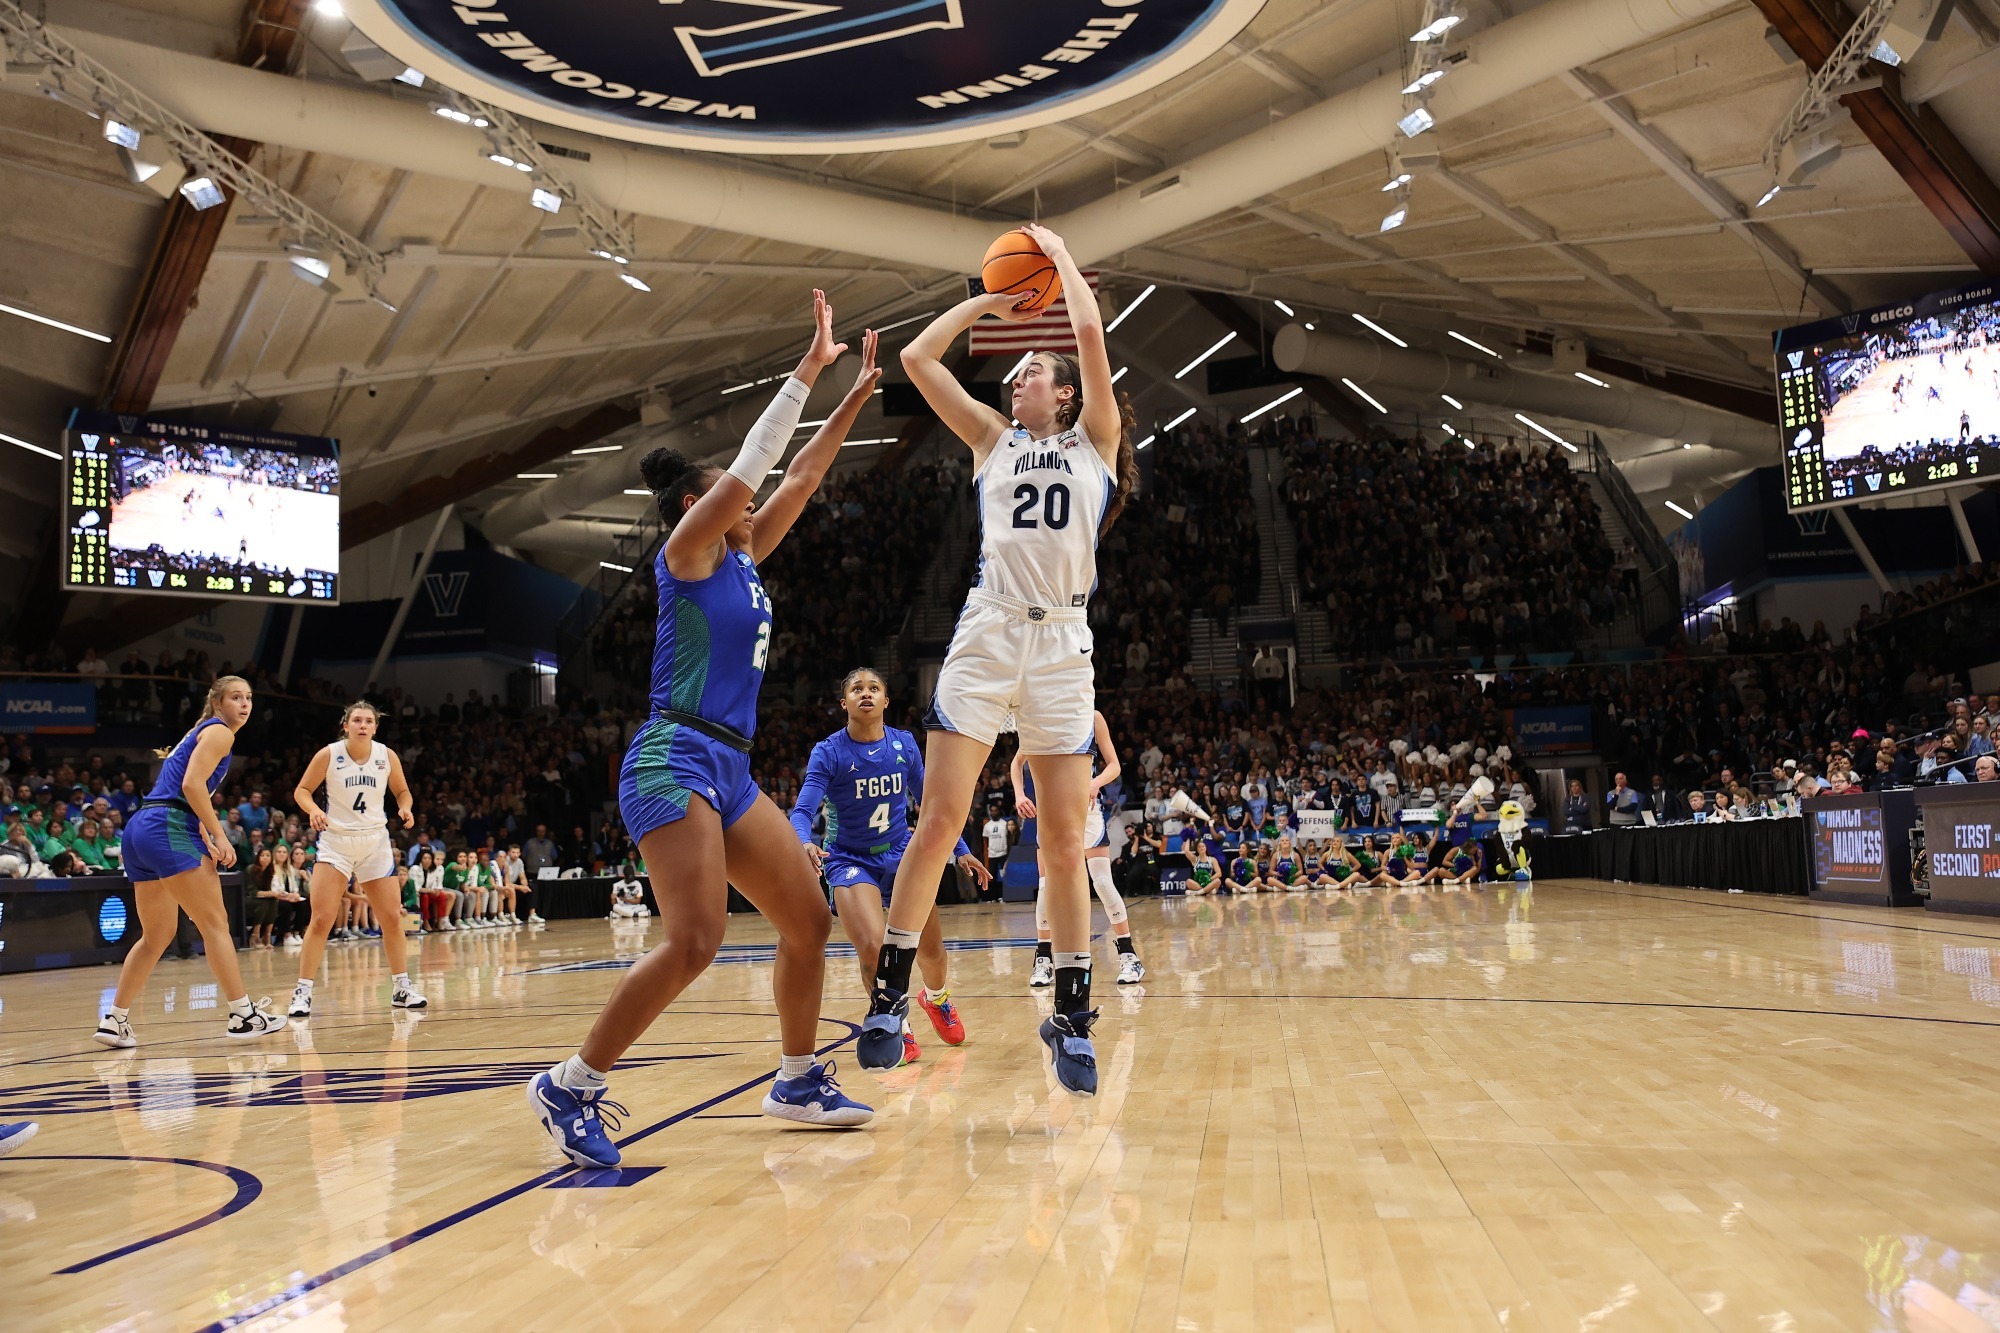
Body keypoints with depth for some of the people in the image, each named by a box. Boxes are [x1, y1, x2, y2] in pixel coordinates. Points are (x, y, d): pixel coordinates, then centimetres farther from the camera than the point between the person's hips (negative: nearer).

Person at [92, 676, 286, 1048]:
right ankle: (243, 1014, -8)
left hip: (141, 830, 10)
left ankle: (114, 1020, 17)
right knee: (215, 923, -7)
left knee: (157, 935, 15)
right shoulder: (218, 731, -3)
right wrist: (219, 836, -13)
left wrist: (207, 845, 17)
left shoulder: (201, 732, 26)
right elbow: (192, 784, -16)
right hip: (168, 831, -10)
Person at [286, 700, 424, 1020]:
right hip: (336, 841, -2)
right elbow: (302, 790, 0)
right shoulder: (328, 754, -8)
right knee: (321, 919, -10)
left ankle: (401, 988, 16)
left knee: (392, 918, 4)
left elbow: (402, 791, 10)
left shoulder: (387, 756, -3)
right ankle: (303, 992, -1)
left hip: (375, 842, 3)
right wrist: (313, 810, -21)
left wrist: (405, 808, -11)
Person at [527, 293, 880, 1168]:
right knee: (695, 940, -21)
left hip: (730, 771, 9)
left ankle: (797, 1080, 23)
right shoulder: (686, 552, -2)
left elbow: (800, 477, 21)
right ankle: (571, 1086, -9)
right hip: (675, 759, -9)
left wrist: (855, 396, 19)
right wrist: (808, 369, -6)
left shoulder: (742, 559, 19)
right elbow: (755, 461, -10)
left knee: (809, 922, 9)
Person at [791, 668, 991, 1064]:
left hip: (900, 853, 3)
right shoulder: (829, 752, -14)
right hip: (850, 859, -3)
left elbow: (927, 802, 8)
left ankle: (937, 998, 42)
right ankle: (896, 1028, 2)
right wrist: (806, 844, -45)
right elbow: (802, 811, -23)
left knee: (930, 948, 6)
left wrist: (960, 850, 7)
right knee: (872, 947, -24)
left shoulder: (904, 744, -5)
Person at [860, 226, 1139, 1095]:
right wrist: (986, 301, 21)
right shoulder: (993, 440, 18)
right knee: (941, 817, -7)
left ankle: (1071, 1019, 8)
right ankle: (889, 995, 1)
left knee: (1064, 838, -1)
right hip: (986, 633, 2)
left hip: (1062, 642, -1)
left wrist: (1059, 252, 13)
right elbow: (917, 357, 13)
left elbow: (1090, 330, 0)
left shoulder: (1093, 439, 12)